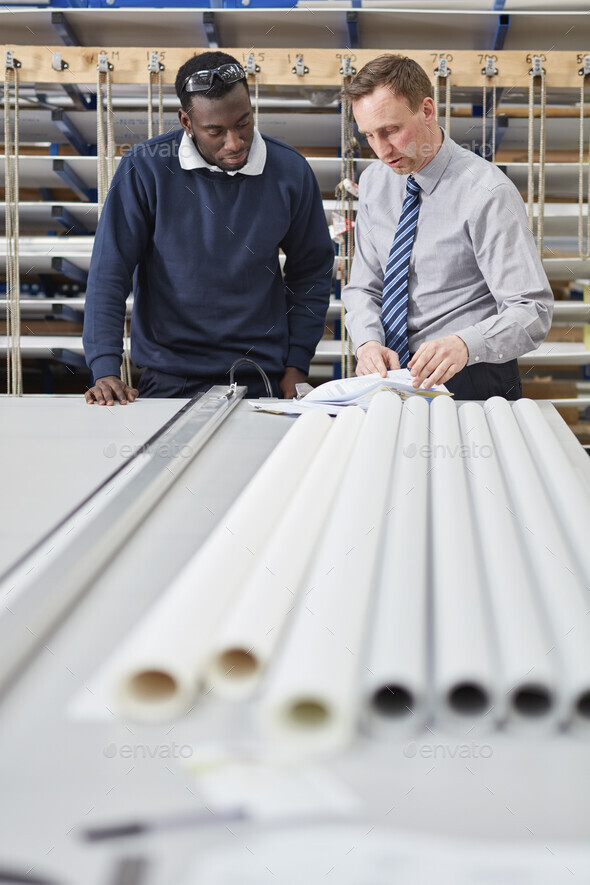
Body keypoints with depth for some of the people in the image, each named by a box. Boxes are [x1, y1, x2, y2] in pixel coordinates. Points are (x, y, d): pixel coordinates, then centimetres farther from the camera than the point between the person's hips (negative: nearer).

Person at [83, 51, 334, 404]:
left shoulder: (290, 172, 2)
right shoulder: (145, 169, -5)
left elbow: (312, 272, 14)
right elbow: (109, 272, -3)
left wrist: (296, 366, 8)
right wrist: (106, 370, -12)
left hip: (262, 379, 2)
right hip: (168, 381, -1)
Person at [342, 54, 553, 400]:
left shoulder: (487, 192, -12)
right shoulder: (373, 183, 8)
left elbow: (533, 310, -16)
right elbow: (363, 288, 12)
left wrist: (464, 345, -35)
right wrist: (368, 341, -10)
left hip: (473, 382, -5)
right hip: (393, 373, 5)